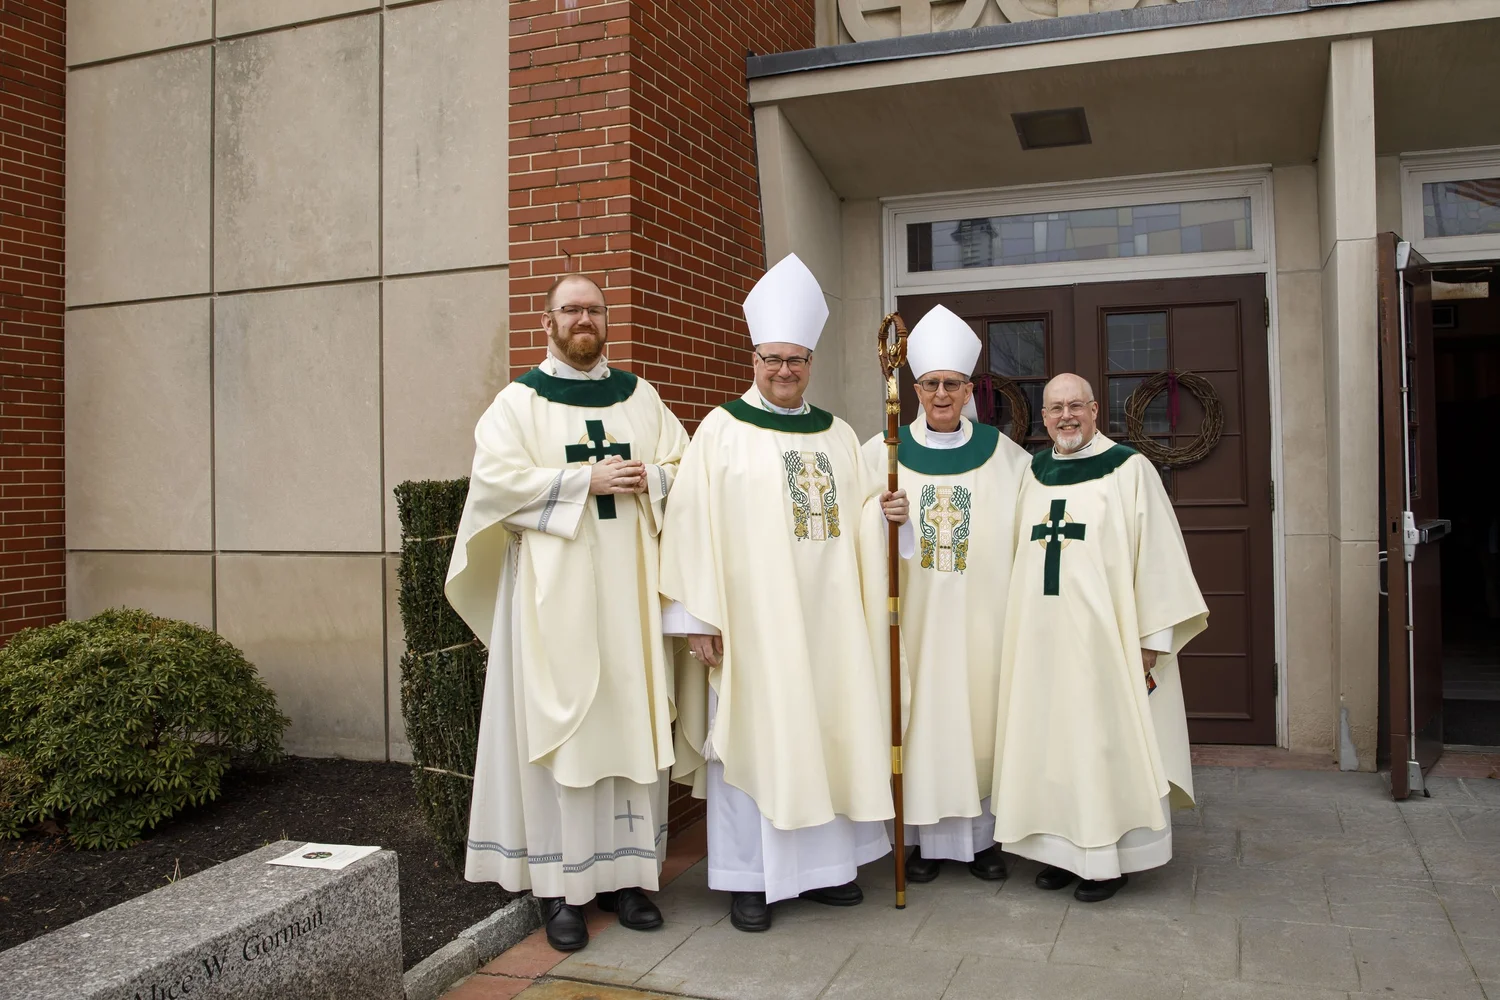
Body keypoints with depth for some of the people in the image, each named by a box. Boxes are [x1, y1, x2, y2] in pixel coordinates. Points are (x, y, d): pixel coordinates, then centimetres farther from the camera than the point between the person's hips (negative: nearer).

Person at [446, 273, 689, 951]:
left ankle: (623, 871, 14)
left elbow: (684, 469, 12)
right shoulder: (520, 401, 4)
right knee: (558, 726, -3)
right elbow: (495, 479, -10)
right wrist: (587, 479, -14)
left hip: (629, 586, 3)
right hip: (554, 589, -3)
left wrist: (645, 478, -9)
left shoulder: (640, 397, 14)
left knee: (631, 720, 4)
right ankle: (559, 885, 5)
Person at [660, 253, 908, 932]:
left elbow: (857, 516, 20)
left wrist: (887, 514, -4)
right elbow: (693, 524, -7)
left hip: (825, 616, 5)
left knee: (824, 728, 9)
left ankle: (822, 863, 24)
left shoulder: (838, 435, 14)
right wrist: (699, 616, -12)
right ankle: (748, 877, 13)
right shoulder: (721, 430, -1)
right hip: (751, 615, -4)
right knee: (749, 734, 0)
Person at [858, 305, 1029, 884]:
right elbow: (867, 531, -2)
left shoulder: (1002, 454, 5)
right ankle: (926, 837, 14)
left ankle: (982, 834, 18)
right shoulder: (882, 453, 2)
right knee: (921, 715, 2)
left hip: (980, 615, 1)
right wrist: (883, 512, -22)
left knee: (981, 711, 5)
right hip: (916, 614, -1)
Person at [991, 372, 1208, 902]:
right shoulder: (1032, 474, 11)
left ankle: (1109, 858, 13)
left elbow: (1157, 555, -7)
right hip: (1041, 640, 5)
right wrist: (1017, 634, 13)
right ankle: (1061, 848, 21)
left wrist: (1153, 639, -11)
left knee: (1105, 740, 1)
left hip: (1102, 638, -5)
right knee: (1048, 739, 9)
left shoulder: (1129, 470, -4)